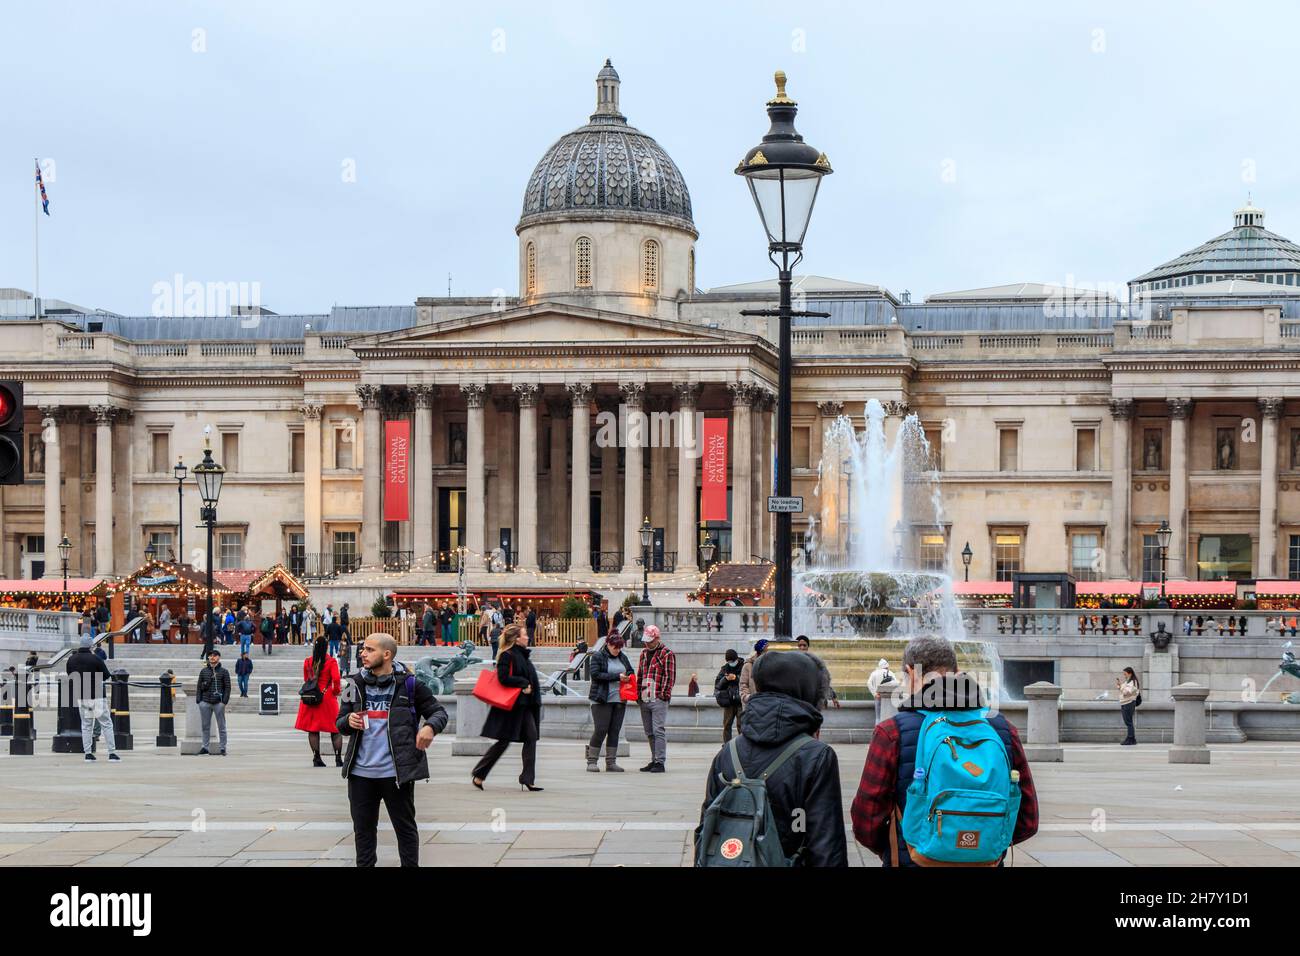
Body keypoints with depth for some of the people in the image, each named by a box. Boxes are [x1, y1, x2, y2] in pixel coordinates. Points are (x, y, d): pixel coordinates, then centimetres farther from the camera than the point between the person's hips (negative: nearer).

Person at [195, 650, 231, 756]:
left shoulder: (224, 672, 4)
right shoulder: (203, 671, 10)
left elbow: (227, 687, 1)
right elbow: (199, 687, 11)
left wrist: (224, 702, -8)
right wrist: (199, 701, 3)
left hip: (218, 703, -2)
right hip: (205, 702, 3)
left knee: (221, 727, 1)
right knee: (205, 726, 6)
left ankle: (223, 748, 5)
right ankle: (205, 747, 12)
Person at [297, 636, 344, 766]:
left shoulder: (307, 662, 3)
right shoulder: (331, 661, -9)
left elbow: (305, 679, 13)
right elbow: (336, 679, -17)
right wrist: (336, 691, 1)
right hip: (327, 697, -3)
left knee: (313, 729, 7)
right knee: (335, 728, 5)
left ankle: (316, 758, 4)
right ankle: (338, 758, 0)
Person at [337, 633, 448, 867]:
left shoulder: (408, 684, -5)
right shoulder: (356, 683, 6)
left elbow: (439, 712, 2)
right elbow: (339, 723, 14)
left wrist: (431, 726, -21)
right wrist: (348, 722, -10)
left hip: (396, 772, -4)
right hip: (361, 772, 4)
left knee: (405, 827, 7)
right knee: (363, 828, 13)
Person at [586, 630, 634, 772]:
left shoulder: (622, 657, 13)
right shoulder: (597, 657, -3)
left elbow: (631, 672, 24)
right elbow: (596, 675, -14)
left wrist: (628, 677, -1)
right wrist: (617, 677, -16)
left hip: (619, 700, 6)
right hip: (602, 700, -6)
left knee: (615, 731, 5)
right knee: (600, 730, -7)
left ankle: (611, 762, 10)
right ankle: (591, 761, 1)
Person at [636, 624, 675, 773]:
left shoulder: (667, 654, -3)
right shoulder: (644, 654, 19)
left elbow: (670, 677, -8)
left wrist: (663, 694, -14)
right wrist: (638, 693, 15)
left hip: (658, 699, -7)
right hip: (644, 699, 7)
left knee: (659, 730, -9)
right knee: (649, 732, 10)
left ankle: (660, 762, -8)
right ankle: (654, 760, 17)